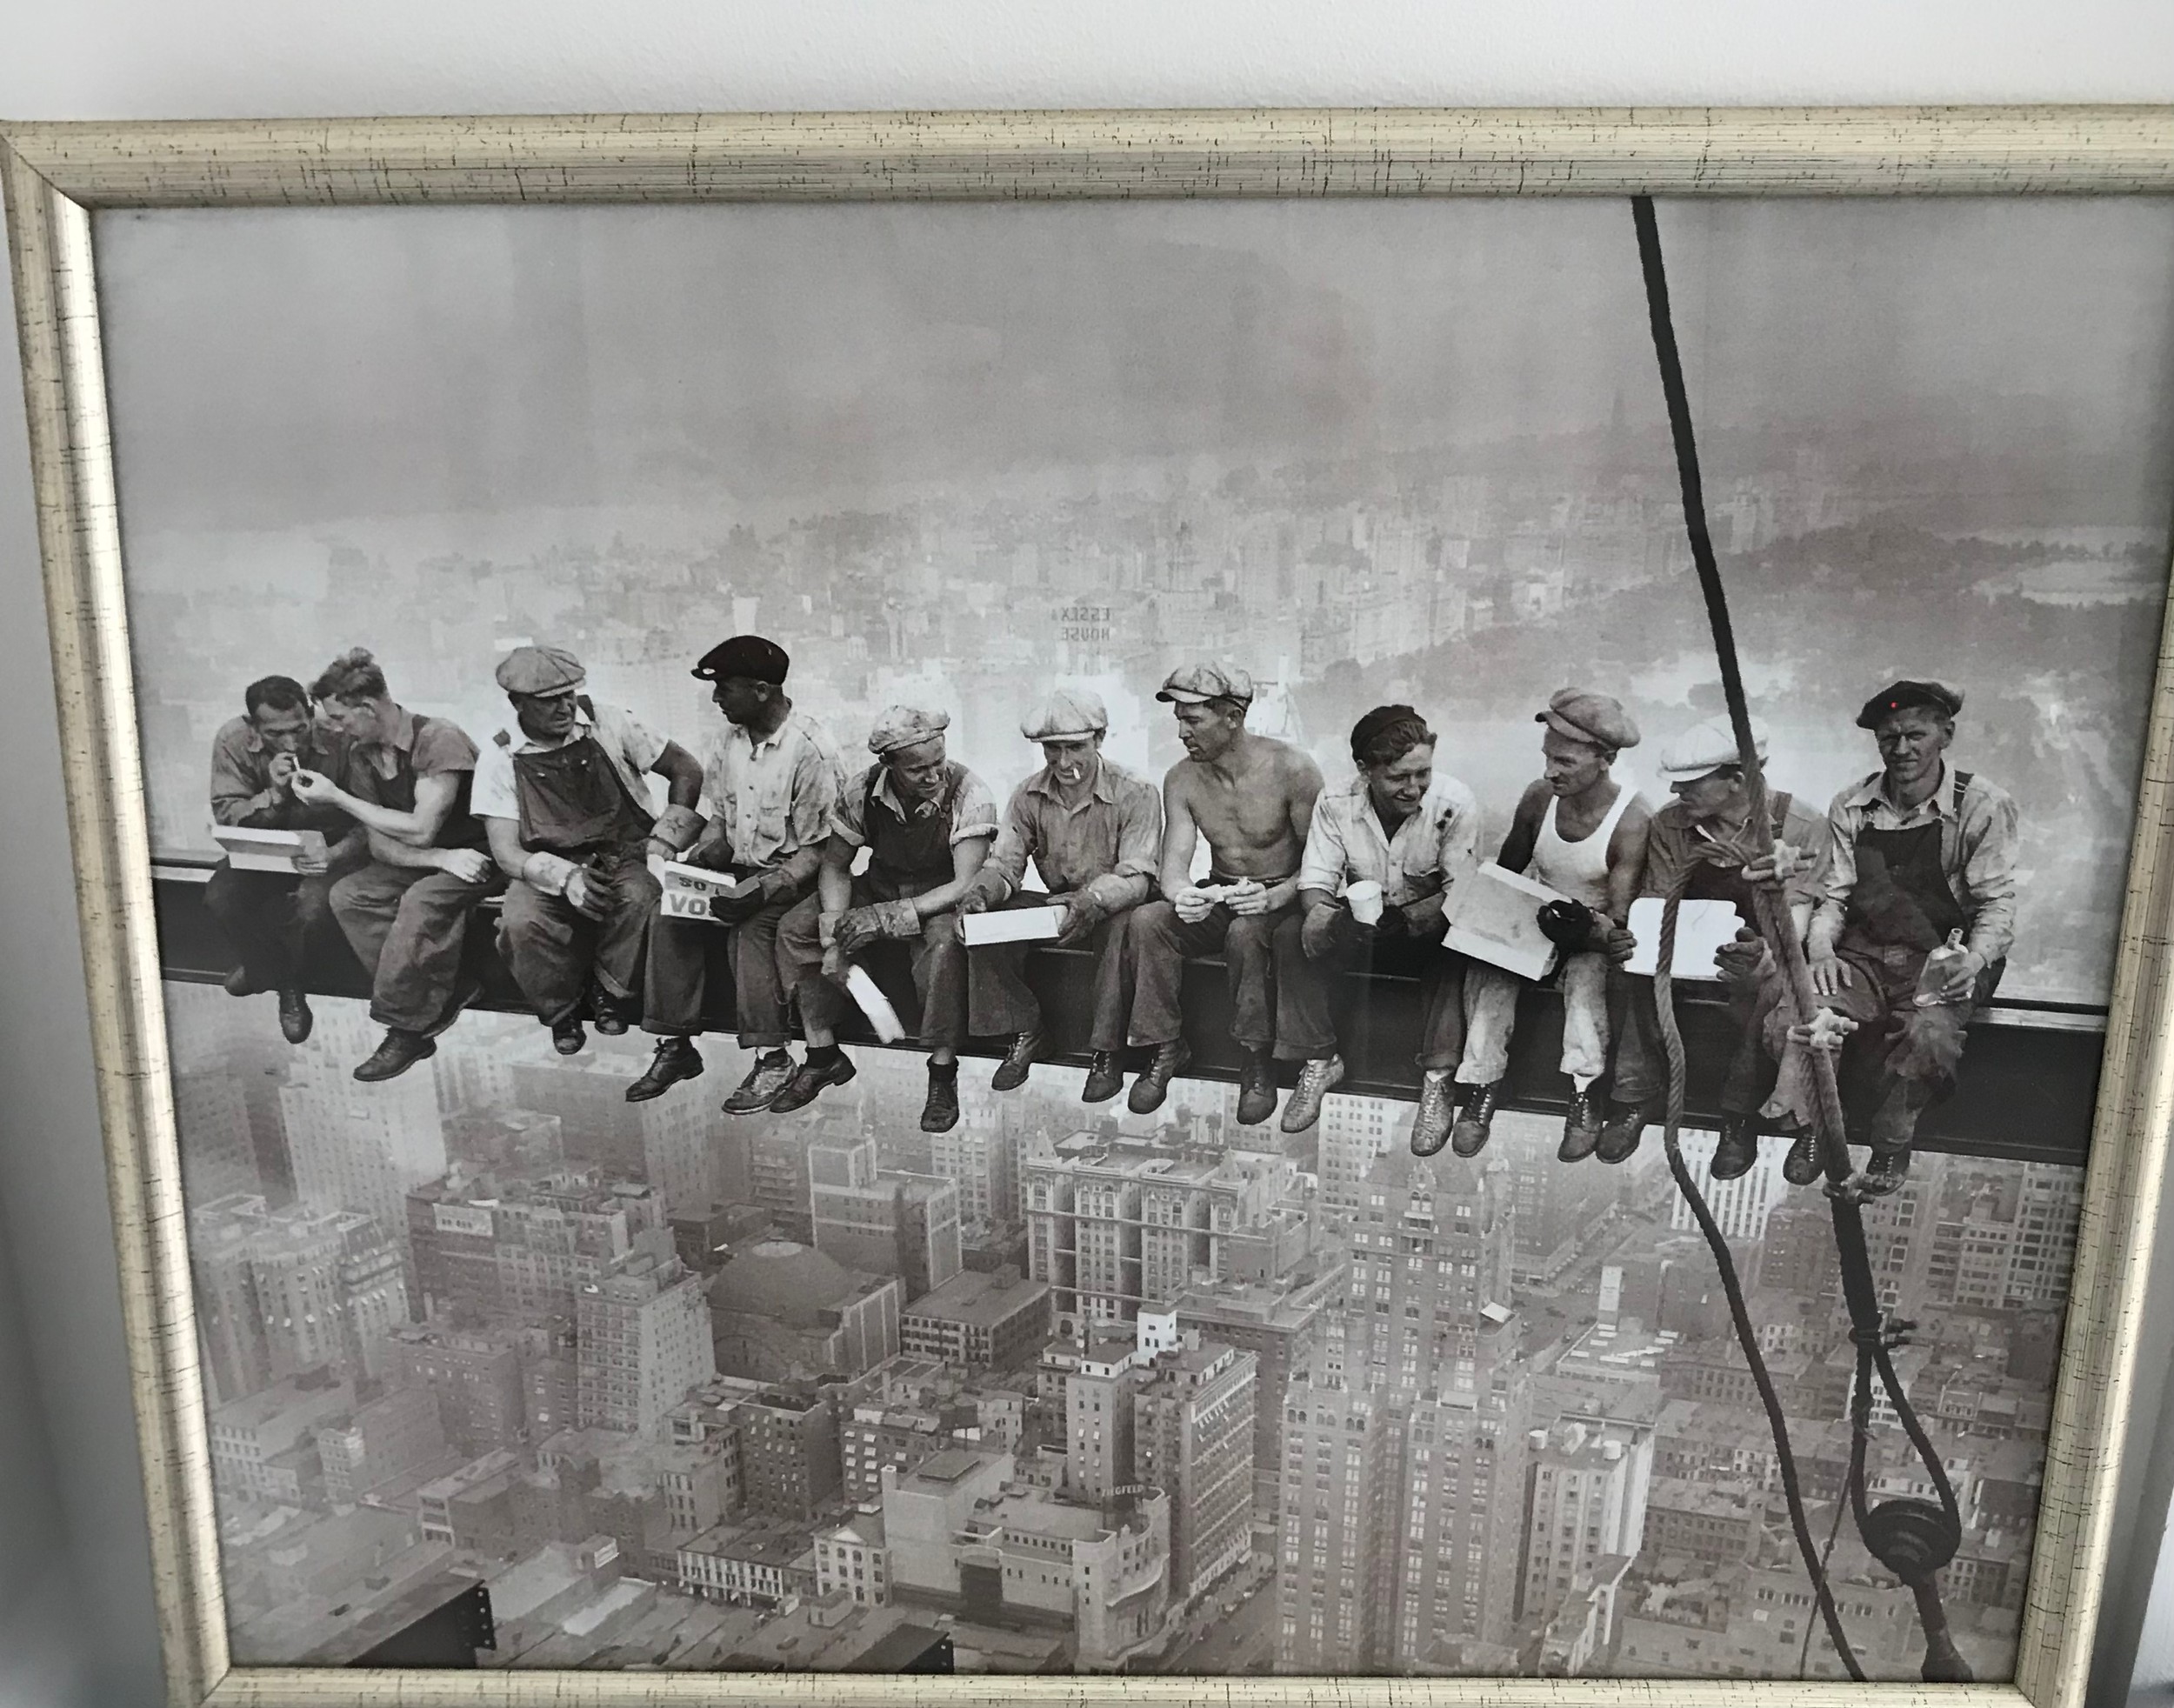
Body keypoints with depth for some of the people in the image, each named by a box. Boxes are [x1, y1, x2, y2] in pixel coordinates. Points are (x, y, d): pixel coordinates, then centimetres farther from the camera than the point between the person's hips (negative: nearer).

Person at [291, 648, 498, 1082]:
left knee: (422, 899, -33)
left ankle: (404, 1029, -21)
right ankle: (441, 997, -16)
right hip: (420, 861, 7)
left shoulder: (438, 739, -20)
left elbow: (420, 830, -24)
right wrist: (440, 857, -20)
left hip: (475, 855, -7)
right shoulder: (361, 754, 3)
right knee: (347, 896, -14)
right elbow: (380, 845, 0)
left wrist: (337, 798, -17)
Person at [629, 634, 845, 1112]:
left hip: (793, 876, -6)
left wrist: (765, 889, -27)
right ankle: (675, 1047, -9)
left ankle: (772, 1056, -21)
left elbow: (816, 849, -15)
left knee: (750, 925, -33)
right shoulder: (727, 740, 5)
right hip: (737, 867, 6)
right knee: (670, 916, -17)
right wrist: (701, 856, -6)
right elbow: (719, 818, 15)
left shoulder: (811, 752, -17)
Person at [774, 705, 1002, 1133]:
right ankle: (822, 1055, -1)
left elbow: (965, 885, -26)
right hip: (878, 887, 5)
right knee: (795, 929, -13)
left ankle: (943, 1074, -22)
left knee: (945, 942, -38)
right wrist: (834, 931, -19)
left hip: (942, 898, -4)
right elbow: (835, 865, -1)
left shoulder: (969, 796, -24)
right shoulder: (862, 792, -12)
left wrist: (885, 919, -33)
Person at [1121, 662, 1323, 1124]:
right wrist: (1180, 894, -35)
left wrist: (1276, 897, -33)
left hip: (1281, 899, -4)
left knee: (1245, 933, -37)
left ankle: (1259, 1060, -21)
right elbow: (1174, 860, -10)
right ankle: (1167, 1047, -10)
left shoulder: (1292, 770, -16)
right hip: (1218, 897, 4)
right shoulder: (1181, 780, -2)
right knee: (1146, 921, -23)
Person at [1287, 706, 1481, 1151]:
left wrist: (1401, 919, -36)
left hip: (1426, 927, -2)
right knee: (1292, 935, -22)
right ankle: (1320, 1061, -10)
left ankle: (1437, 1080, -24)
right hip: (1358, 921, 3)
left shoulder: (1454, 804, -19)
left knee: (1452, 948, -35)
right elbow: (1316, 880, -9)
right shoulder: (1336, 805, -11)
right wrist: (1321, 913, -34)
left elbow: (1461, 893, -19)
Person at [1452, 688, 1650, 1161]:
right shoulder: (1539, 798, -4)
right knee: (1489, 965, -26)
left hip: (1593, 934, -4)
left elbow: (1621, 921, -19)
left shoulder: (1632, 821, -18)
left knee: (1588, 973, -37)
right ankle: (1482, 1089, -26)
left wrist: (1593, 930, -40)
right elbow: (1505, 872, 11)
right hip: (1537, 922, 4)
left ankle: (1584, 1098, -34)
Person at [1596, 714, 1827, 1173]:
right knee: (1631, 978, -28)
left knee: (1768, 994, -36)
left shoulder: (1801, 826, -13)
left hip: (1756, 951, -3)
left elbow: (1795, 914, -21)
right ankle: (1635, 1099, -14)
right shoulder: (1670, 824, -3)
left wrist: (1763, 954, -44)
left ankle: (1740, 1119, -18)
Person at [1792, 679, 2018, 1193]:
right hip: (1862, 953, 3)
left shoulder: (1984, 806, -4)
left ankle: (1892, 1143, -7)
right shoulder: (1851, 808, 6)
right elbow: (1834, 894, 6)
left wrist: (1974, 959, -24)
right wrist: (1821, 949, -14)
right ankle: (1817, 1126, -1)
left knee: (1929, 1032, -34)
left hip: (1943, 958, -2)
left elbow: (1997, 903, -5)